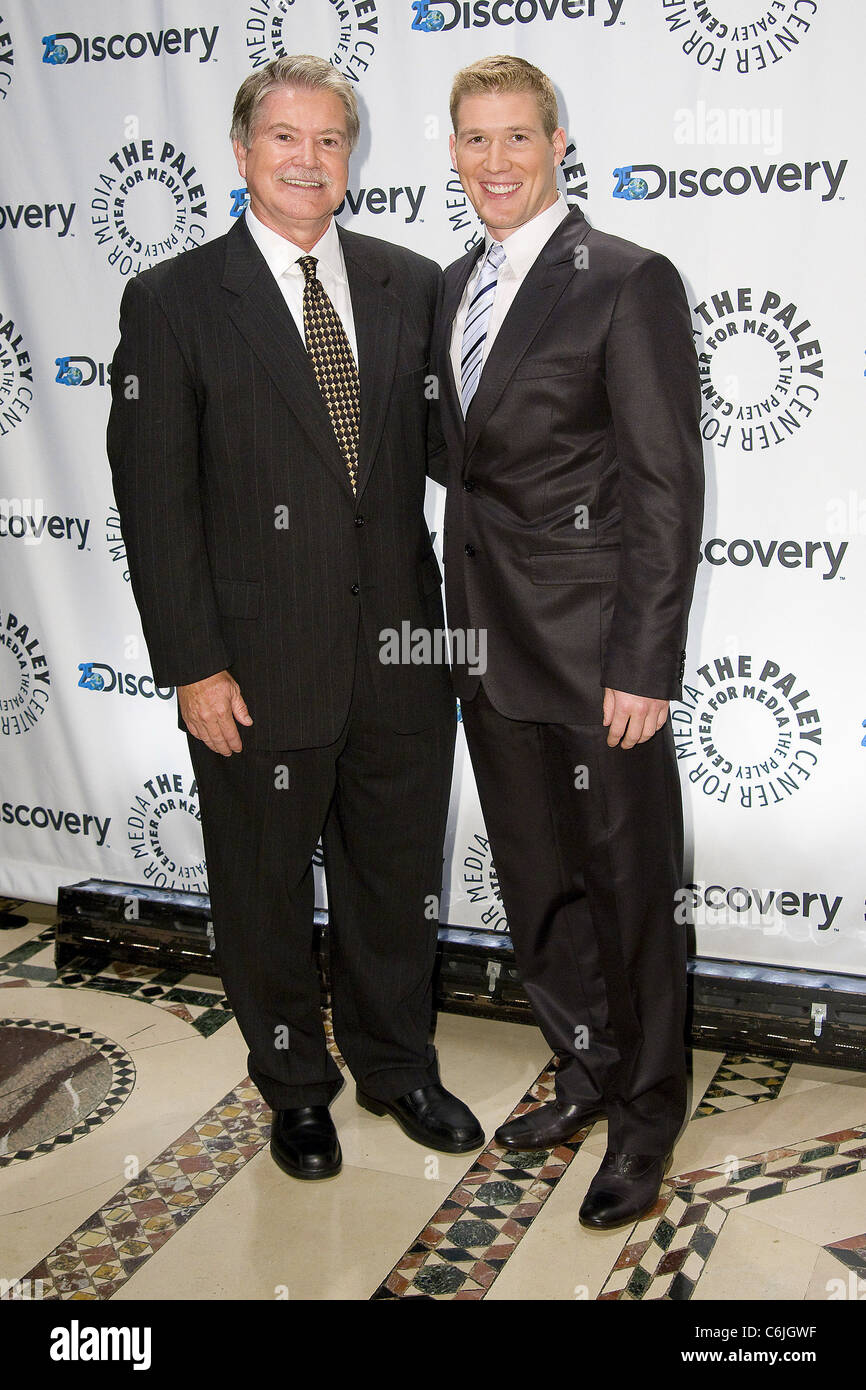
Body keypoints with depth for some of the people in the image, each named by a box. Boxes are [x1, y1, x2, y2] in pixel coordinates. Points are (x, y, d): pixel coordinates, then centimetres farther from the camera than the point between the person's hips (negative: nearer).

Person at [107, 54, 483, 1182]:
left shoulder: (413, 286, 5)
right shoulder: (172, 302, -4)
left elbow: (446, 453, 8)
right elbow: (155, 498, -7)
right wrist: (193, 666, -11)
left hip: (401, 655, 3)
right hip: (258, 669, -3)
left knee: (398, 877, 17)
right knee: (266, 892, 14)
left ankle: (397, 1065, 41)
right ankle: (295, 1084, 37)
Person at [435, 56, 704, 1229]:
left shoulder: (629, 283, -11)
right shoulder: (456, 286, 12)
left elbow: (667, 486, -14)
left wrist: (645, 665, -18)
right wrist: (462, 620, 11)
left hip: (595, 648, -7)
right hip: (492, 640, 7)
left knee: (630, 888, 7)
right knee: (536, 880, 18)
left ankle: (647, 1114, 28)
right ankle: (588, 1072, 39)